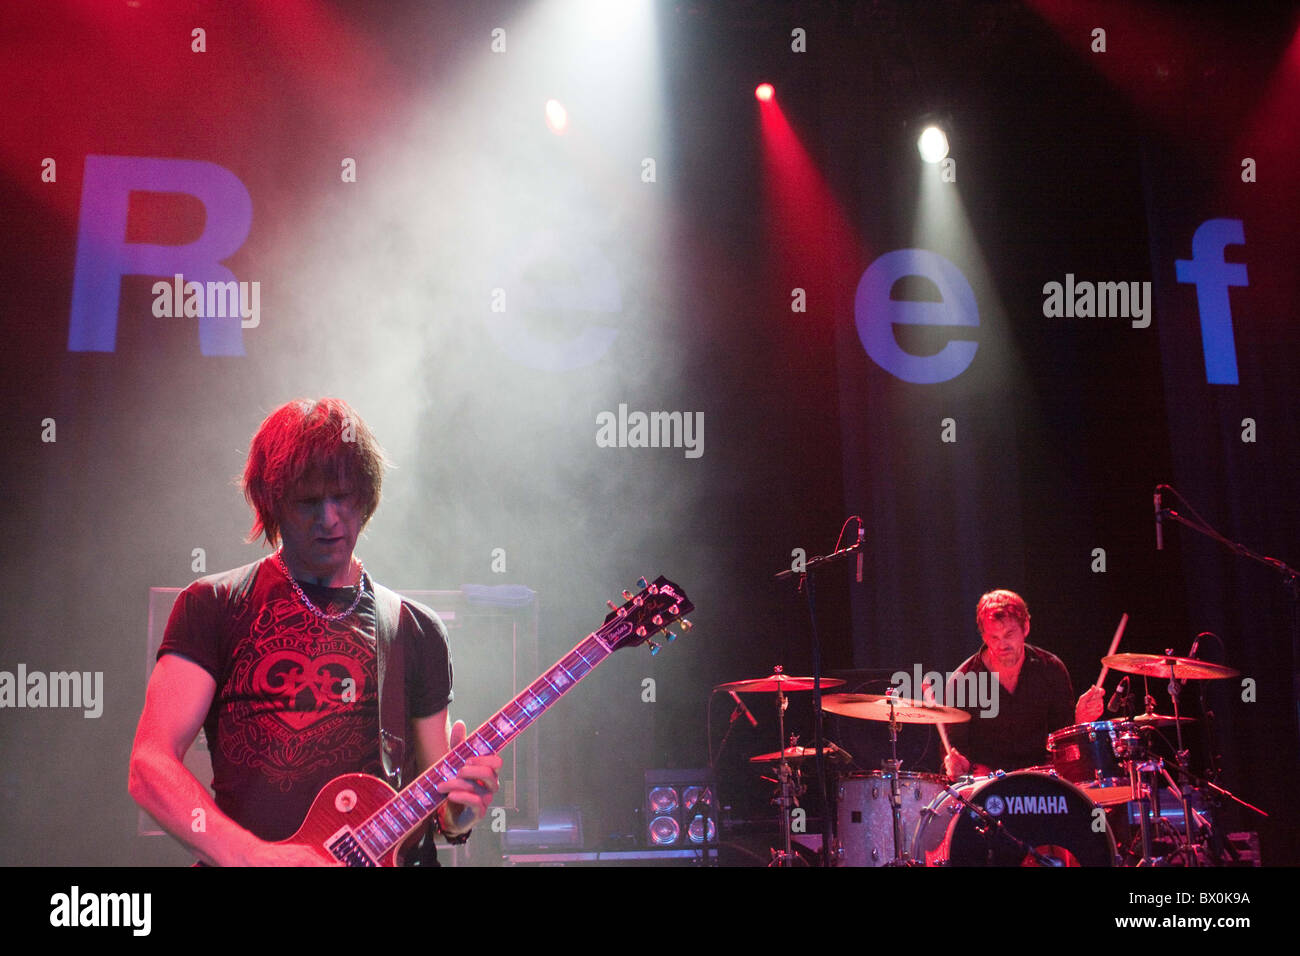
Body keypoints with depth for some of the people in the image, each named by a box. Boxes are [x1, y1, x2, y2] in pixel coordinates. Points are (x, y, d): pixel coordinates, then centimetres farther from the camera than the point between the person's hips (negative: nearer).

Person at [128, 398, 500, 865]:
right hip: (236, 857, -3)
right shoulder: (213, 607, 5)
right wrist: (250, 856, -14)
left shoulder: (417, 631, 12)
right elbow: (150, 765, -2)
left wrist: (455, 815, -5)